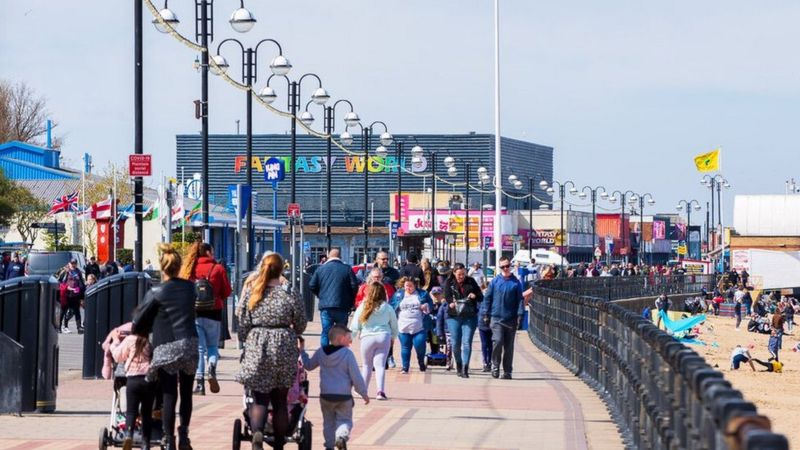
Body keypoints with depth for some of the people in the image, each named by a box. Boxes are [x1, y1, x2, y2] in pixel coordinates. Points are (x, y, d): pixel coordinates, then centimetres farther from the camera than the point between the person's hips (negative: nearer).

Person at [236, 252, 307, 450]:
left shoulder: (251, 291, -3)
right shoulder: (290, 295, -6)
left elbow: (243, 322, -1)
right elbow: (300, 325, 5)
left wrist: (244, 342, 14)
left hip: (256, 347, 0)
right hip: (284, 348, 0)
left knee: (259, 398, 5)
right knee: (280, 400, 11)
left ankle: (257, 432, -24)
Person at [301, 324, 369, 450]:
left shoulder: (320, 352, 3)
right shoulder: (347, 354, -11)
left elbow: (308, 365, 19)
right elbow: (356, 376, -9)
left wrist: (302, 352, 35)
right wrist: (363, 393, 1)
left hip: (326, 395, 4)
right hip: (344, 396, -4)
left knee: (328, 422, 16)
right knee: (345, 420, 4)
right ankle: (341, 435, -25)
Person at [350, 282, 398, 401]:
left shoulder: (362, 308, -3)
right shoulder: (388, 308, 1)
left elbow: (355, 326, 2)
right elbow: (394, 326, 13)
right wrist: (393, 337, 31)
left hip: (367, 337, 0)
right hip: (384, 337, 0)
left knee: (366, 365, 15)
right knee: (380, 364, -2)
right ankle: (381, 390, -18)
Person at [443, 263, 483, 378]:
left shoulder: (471, 282, 7)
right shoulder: (449, 283, 5)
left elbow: (481, 297, 9)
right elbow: (447, 297, -6)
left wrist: (475, 296, -14)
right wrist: (451, 303, -28)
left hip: (469, 317, 0)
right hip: (454, 317, 0)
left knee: (467, 342, -9)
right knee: (455, 343, 5)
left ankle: (465, 368, -12)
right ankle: (459, 366, 23)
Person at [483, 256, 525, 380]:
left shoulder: (516, 283, 5)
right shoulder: (495, 282, 4)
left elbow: (520, 300, 5)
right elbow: (487, 298, 7)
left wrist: (520, 315, -6)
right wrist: (486, 315, 3)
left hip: (511, 319, 1)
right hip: (496, 318, -1)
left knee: (509, 346, 6)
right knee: (497, 341, -16)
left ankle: (507, 371, 13)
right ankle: (495, 366, 0)